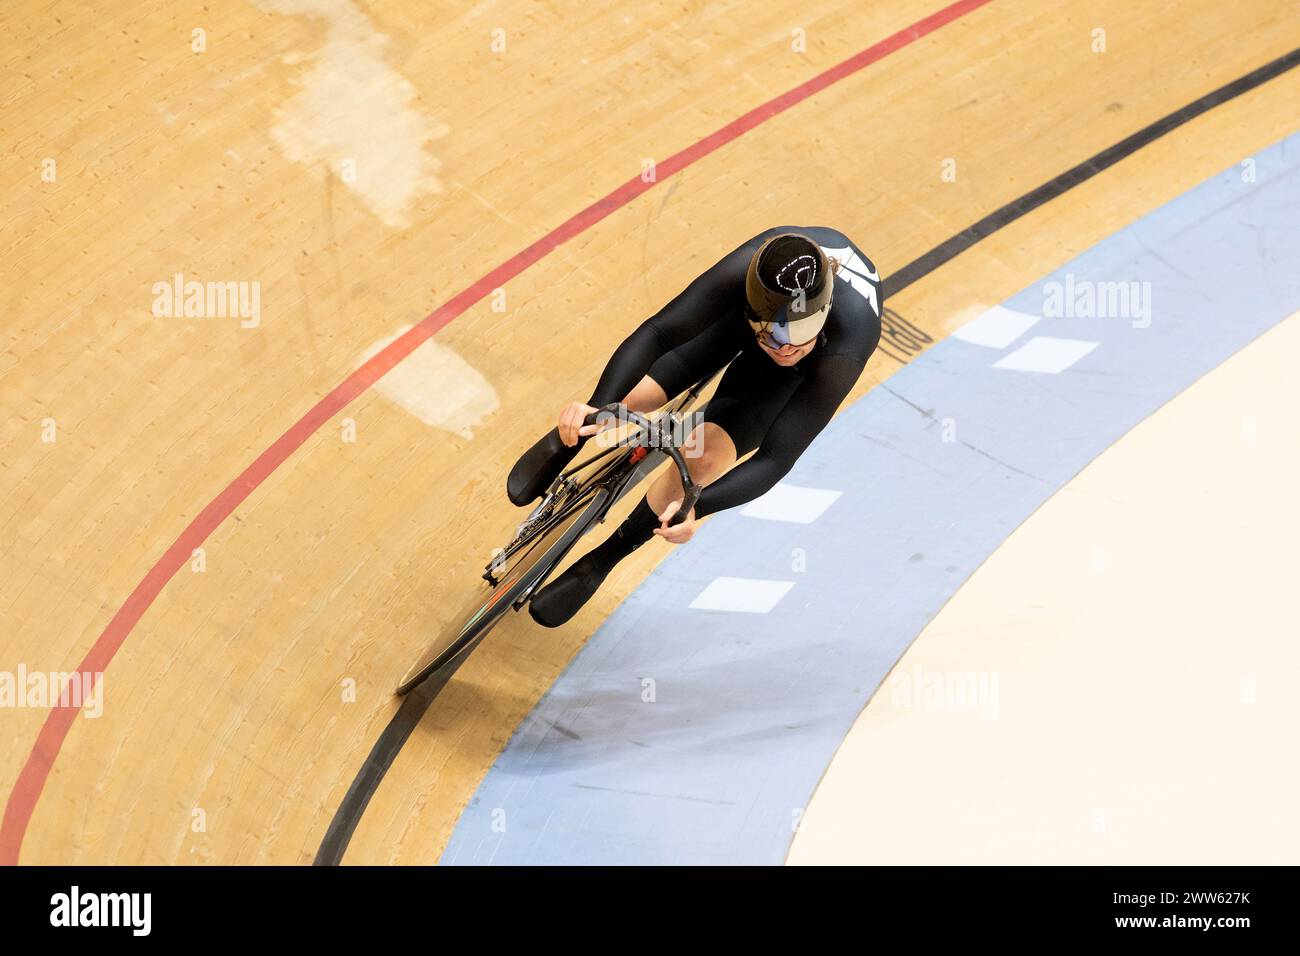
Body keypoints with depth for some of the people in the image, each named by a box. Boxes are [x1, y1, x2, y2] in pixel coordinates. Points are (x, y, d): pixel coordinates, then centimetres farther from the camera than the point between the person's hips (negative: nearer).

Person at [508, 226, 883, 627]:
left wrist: (695, 507, -53)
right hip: (740, 307, 2)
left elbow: (776, 459, -41)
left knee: (704, 458, -19)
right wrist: (598, 405, -52)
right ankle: (564, 441, 27)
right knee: (625, 399, -12)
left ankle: (603, 559, 6)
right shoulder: (741, 273, -43)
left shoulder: (844, 349, -45)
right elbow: (657, 332, -37)